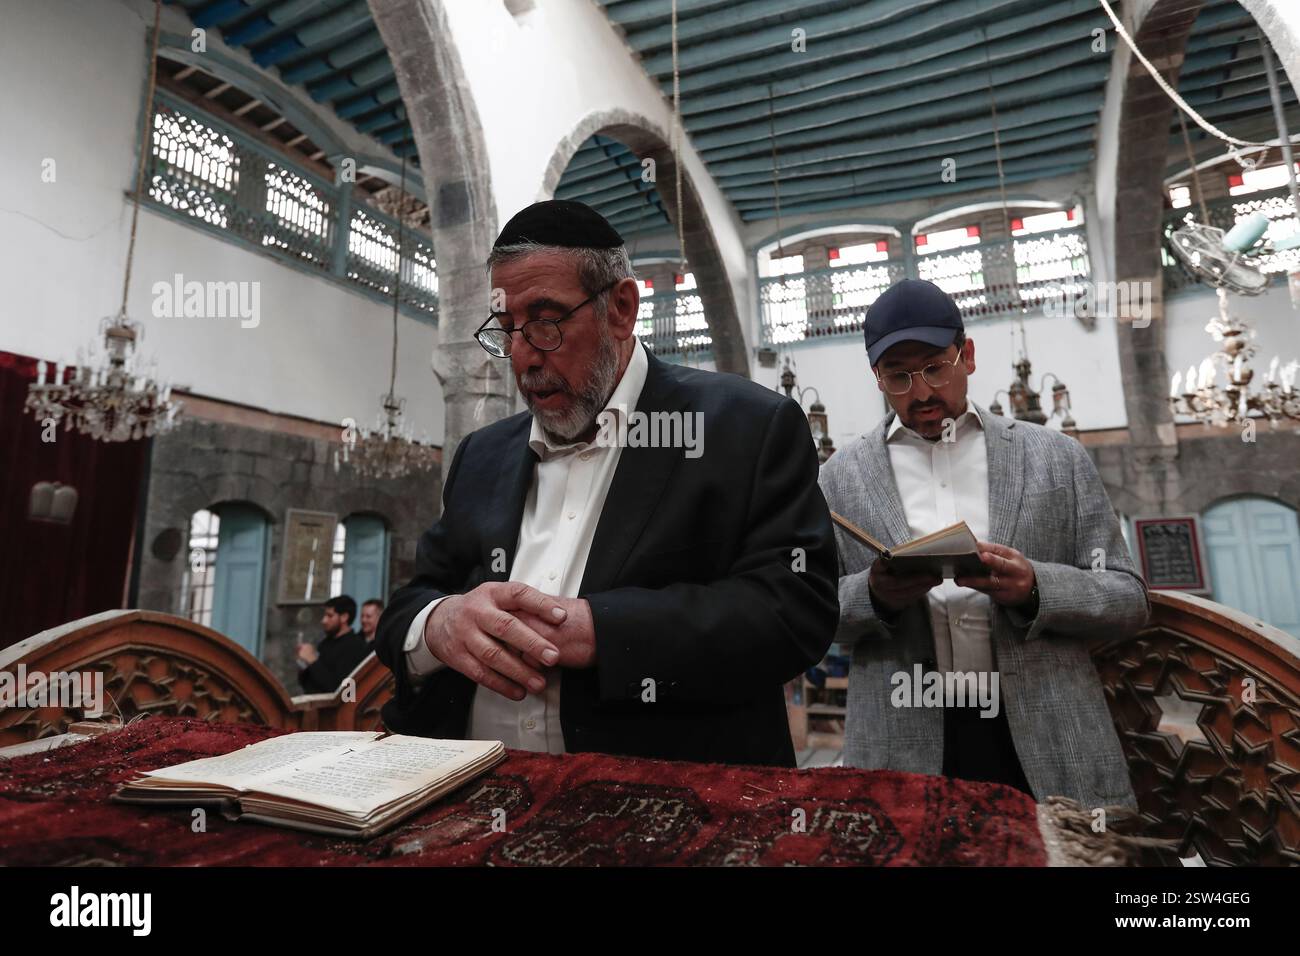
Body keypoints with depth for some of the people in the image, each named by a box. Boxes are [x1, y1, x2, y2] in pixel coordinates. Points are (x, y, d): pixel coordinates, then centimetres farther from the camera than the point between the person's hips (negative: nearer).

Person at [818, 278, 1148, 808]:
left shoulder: (1056, 457, 5)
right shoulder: (841, 476, 2)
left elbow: (1128, 599, 5)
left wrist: (1035, 587, -15)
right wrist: (874, 594, -17)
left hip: (1053, 747, 1)